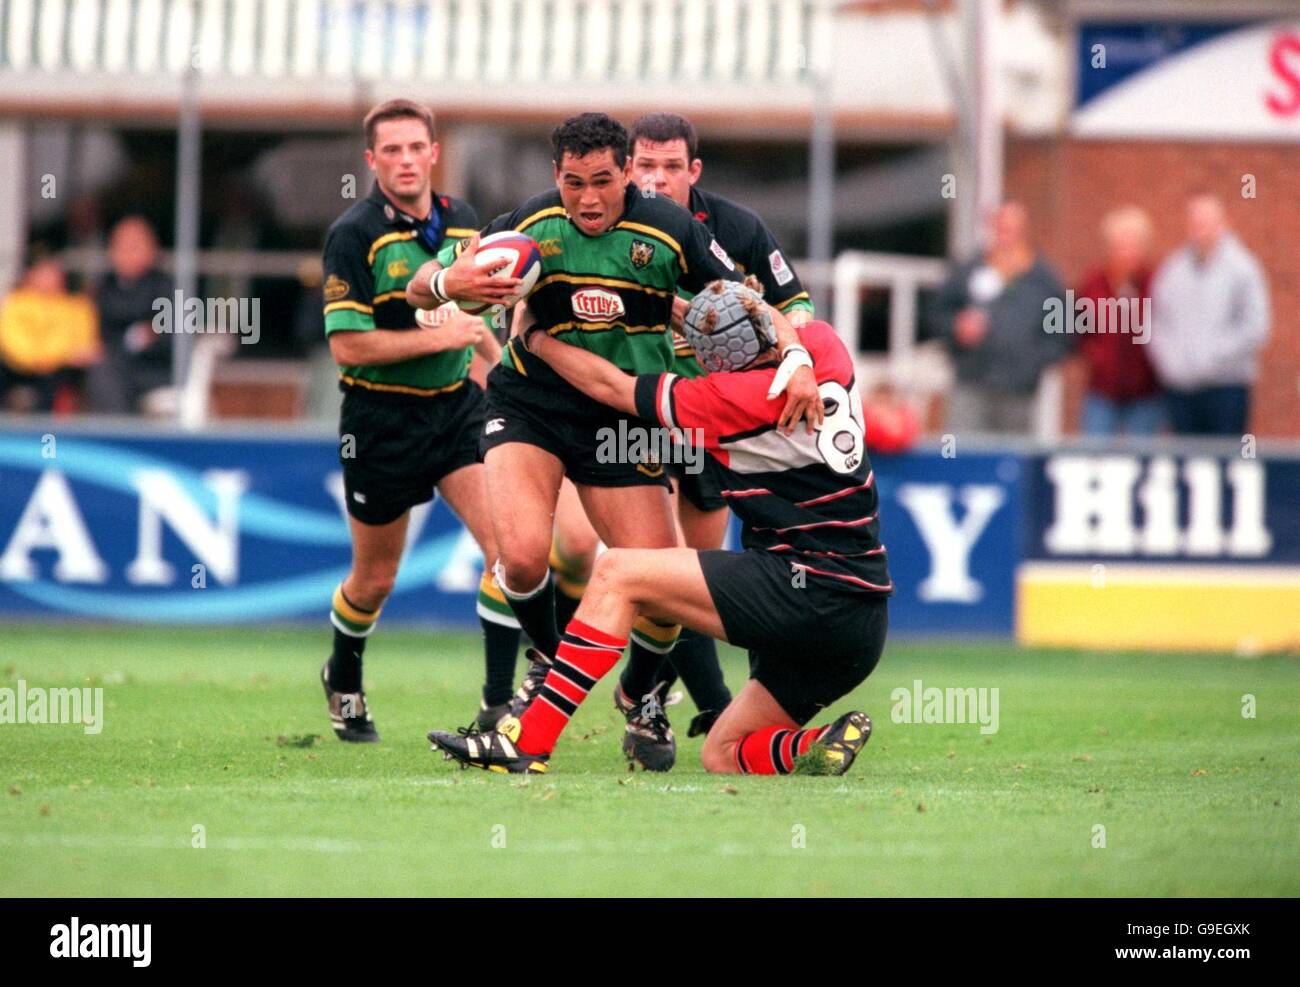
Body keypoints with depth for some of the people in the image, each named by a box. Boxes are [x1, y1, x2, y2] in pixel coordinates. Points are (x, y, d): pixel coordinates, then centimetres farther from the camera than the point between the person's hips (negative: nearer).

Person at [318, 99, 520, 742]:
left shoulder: (462, 222, 5)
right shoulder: (354, 235, -14)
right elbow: (348, 346, -20)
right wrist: (437, 337, -21)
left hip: (457, 407, 4)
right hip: (381, 420, -4)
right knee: (375, 578, 11)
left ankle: (498, 702, -10)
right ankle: (343, 681, 41)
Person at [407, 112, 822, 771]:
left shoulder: (669, 230, -14)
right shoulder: (531, 226, -13)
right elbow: (419, 288, -6)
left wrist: (796, 361, -24)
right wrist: (449, 282, -30)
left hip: (624, 421, 1)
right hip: (530, 406, -1)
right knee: (523, 554, -25)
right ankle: (549, 662, 8)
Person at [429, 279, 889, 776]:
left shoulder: (733, 398, -10)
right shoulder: (825, 348, 6)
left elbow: (607, 385, 3)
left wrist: (535, 337, 19)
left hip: (806, 590, -8)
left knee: (616, 574, -5)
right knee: (722, 756, 16)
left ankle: (526, 744, -10)